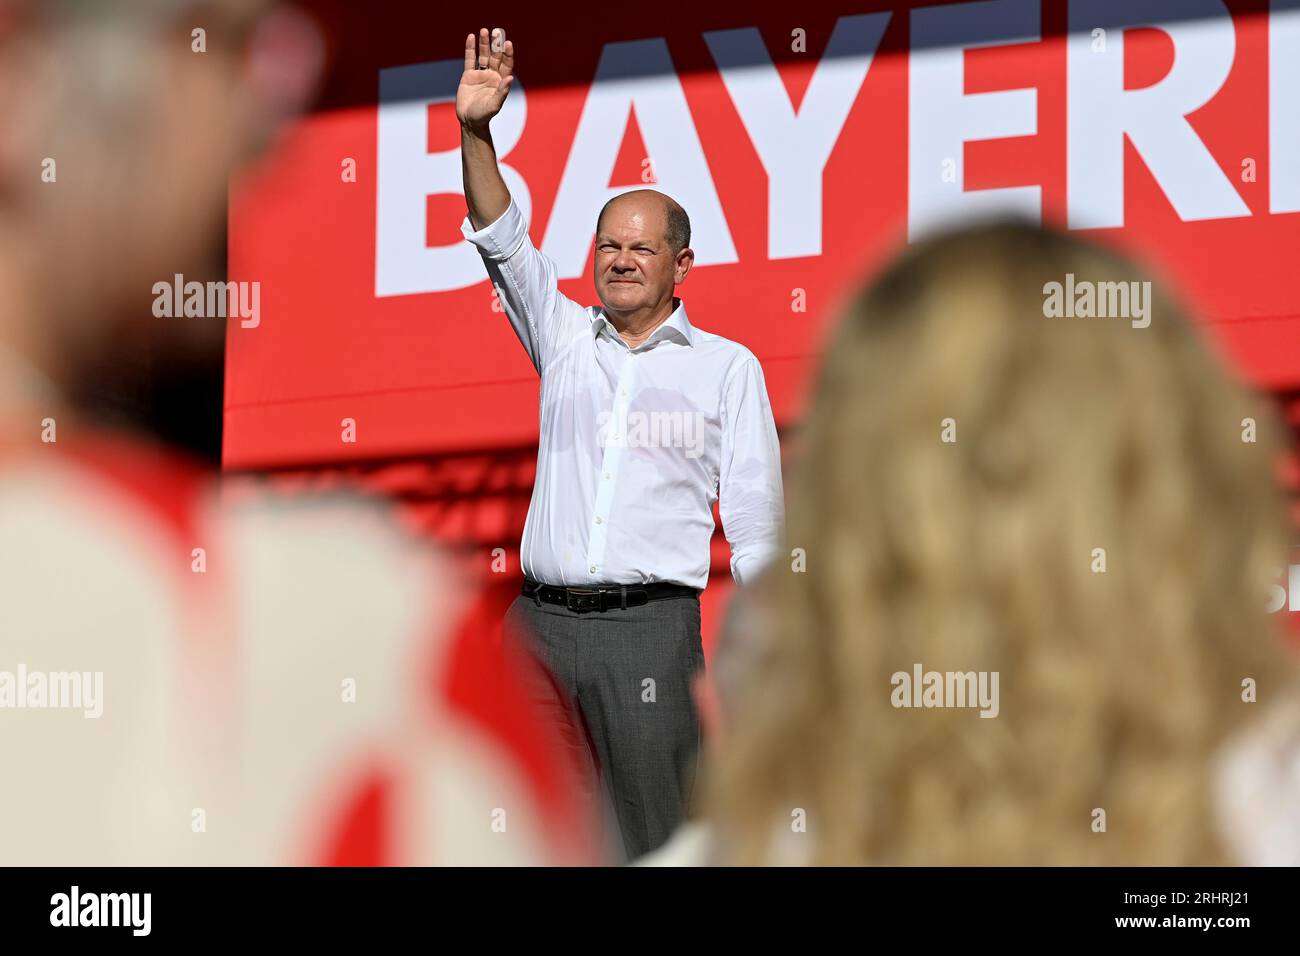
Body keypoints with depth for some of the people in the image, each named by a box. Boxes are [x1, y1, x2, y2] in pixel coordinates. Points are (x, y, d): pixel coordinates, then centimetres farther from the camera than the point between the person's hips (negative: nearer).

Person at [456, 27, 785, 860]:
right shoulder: (564, 340, 16)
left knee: (654, 834, -7)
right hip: (541, 619, 3)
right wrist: (475, 131, -9)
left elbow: (755, 518, 5)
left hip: (650, 627, -3)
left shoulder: (727, 367, 9)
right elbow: (504, 241, 5)